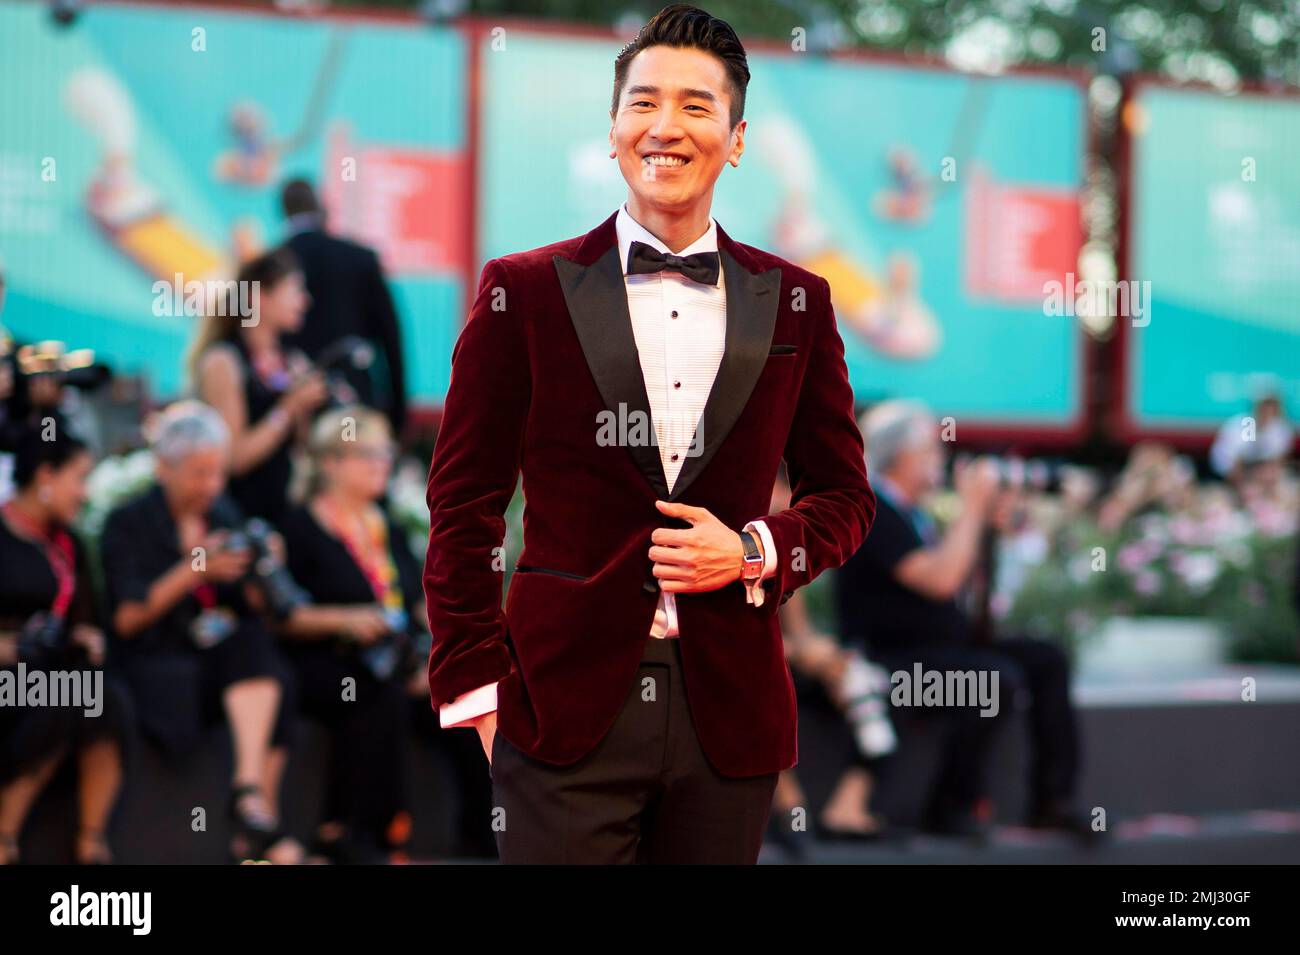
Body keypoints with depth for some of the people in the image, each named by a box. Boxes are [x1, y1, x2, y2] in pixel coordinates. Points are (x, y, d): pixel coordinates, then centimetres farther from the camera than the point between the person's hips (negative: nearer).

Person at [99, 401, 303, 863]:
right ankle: (261, 812, -23)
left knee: (257, 646, -32)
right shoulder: (129, 524, 1)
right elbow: (127, 620, -8)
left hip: (226, 654, 4)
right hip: (157, 662, -4)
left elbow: (250, 608, 16)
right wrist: (195, 570, -14)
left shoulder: (225, 513, 16)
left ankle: (250, 788, -38)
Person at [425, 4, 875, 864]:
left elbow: (845, 493, 16)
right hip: (565, 711, -2)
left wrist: (757, 550, -4)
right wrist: (475, 687, -1)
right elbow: (463, 503, 4)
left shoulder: (797, 303, 9)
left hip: (728, 719, 2)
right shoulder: (525, 293, 3)